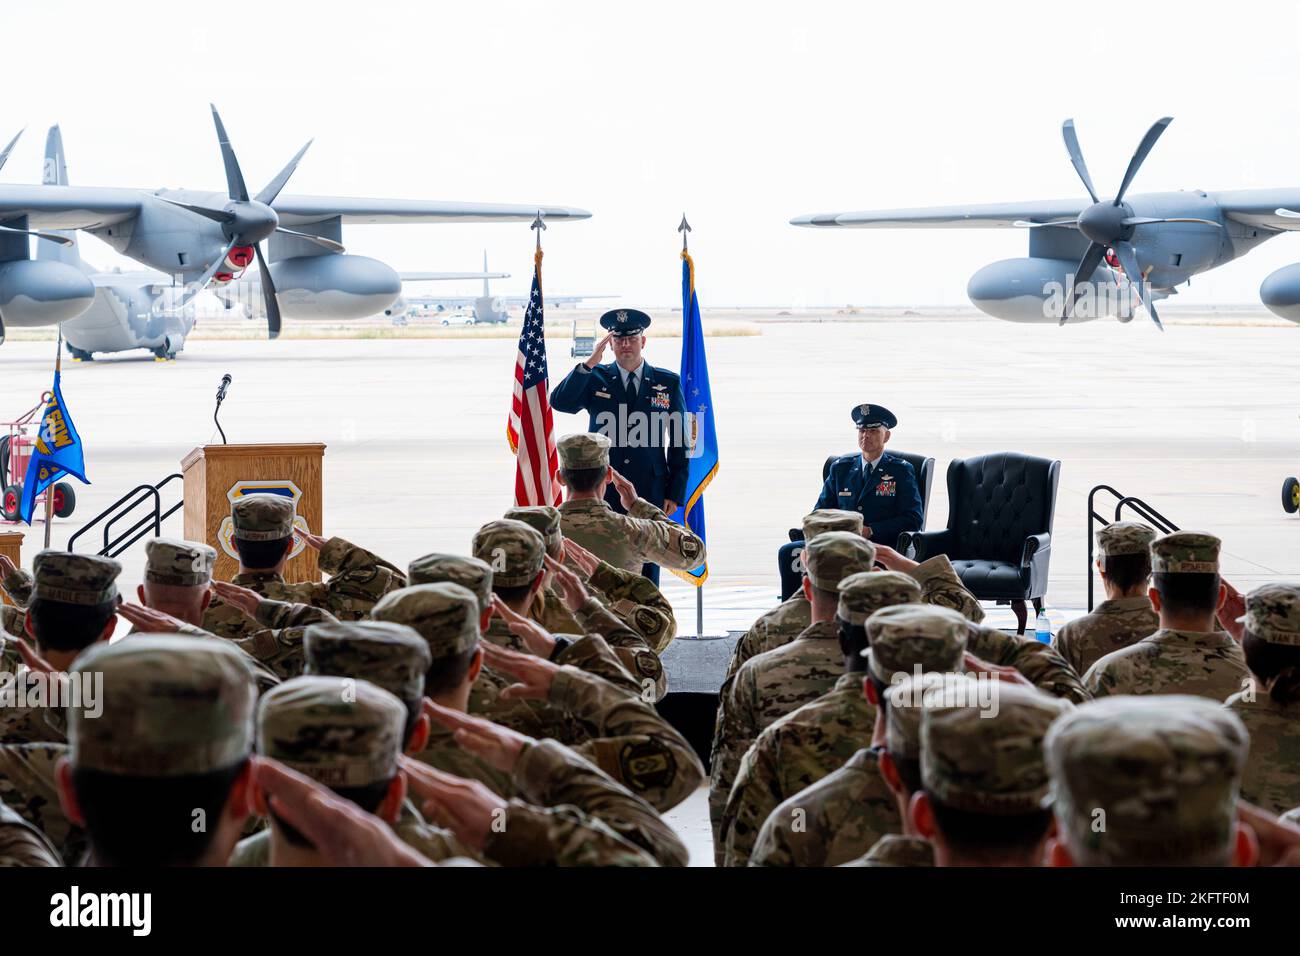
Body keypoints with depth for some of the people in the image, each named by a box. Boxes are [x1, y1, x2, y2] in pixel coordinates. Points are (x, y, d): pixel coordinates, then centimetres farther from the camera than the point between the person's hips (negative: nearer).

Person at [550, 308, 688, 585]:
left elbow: (680, 442, 8)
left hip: (650, 495, 1)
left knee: (647, 571, 5)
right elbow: (559, 402, -12)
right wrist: (589, 363, -18)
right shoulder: (594, 379, 6)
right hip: (602, 494, -1)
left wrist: (676, 493, 2)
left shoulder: (668, 383, 7)